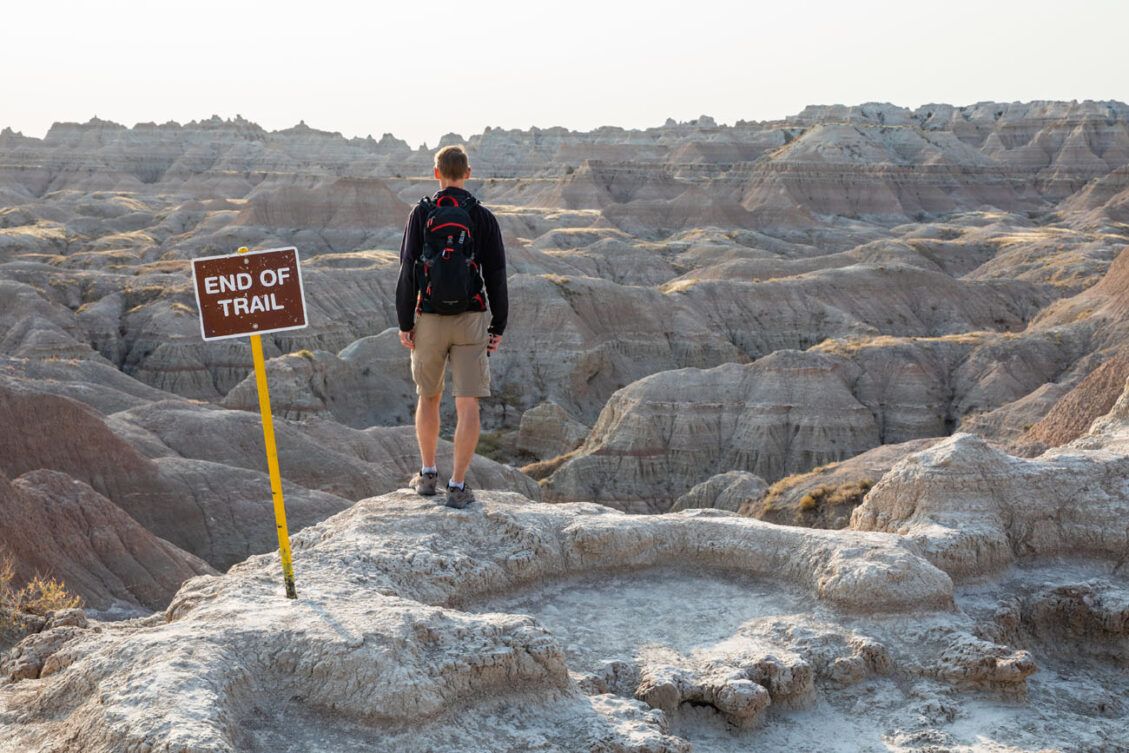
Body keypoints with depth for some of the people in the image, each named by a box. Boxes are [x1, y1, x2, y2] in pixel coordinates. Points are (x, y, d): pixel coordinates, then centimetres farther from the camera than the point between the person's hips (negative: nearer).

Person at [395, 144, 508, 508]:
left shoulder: (421, 214, -2)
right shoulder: (483, 217, 0)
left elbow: (407, 272, -5)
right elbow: (496, 276, -1)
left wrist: (404, 324, 0)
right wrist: (498, 327, 5)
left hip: (430, 320, 1)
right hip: (470, 320, -1)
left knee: (428, 396, 19)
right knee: (467, 405, 0)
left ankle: (427, 474, 25)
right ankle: (457, 486, -3)